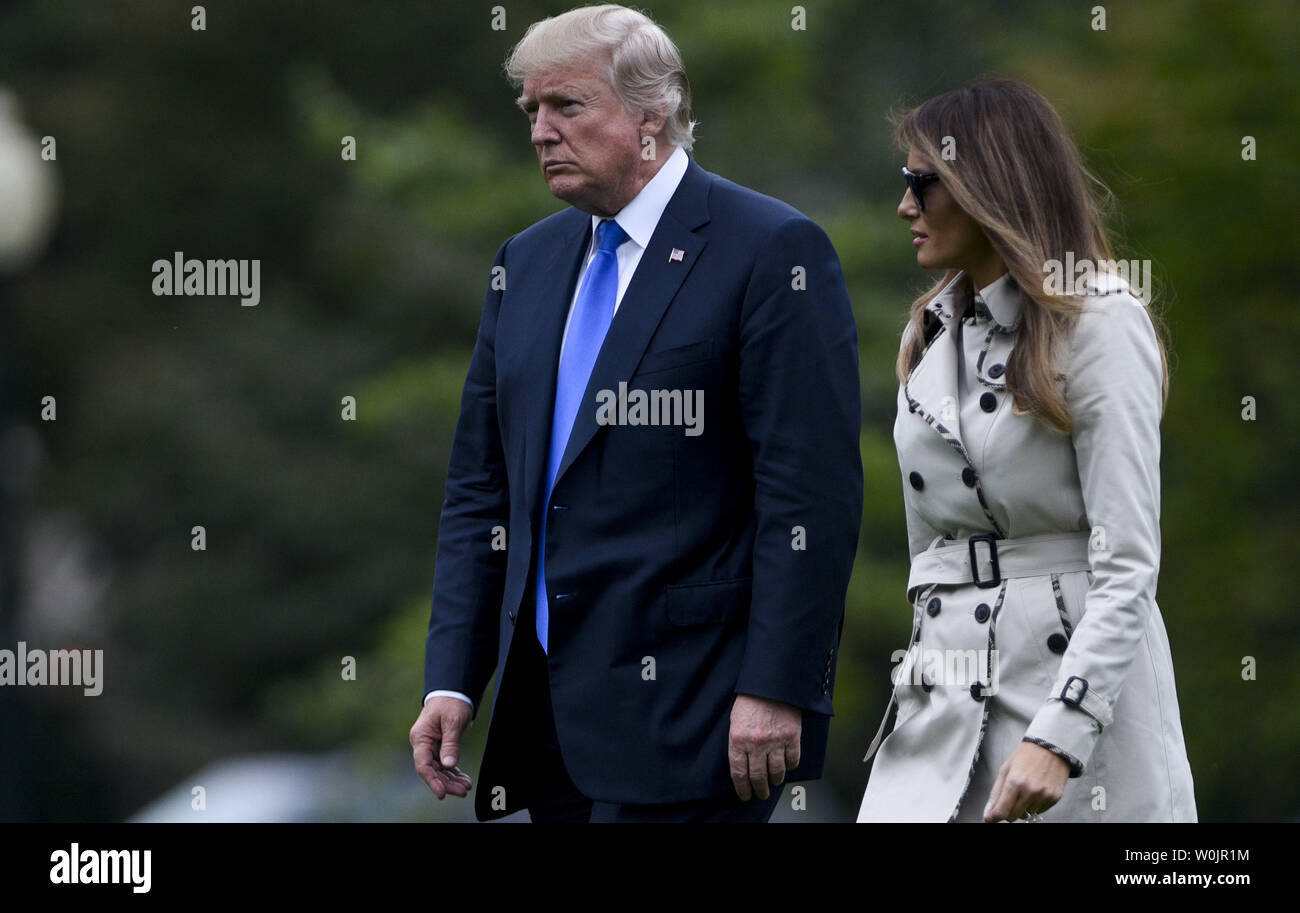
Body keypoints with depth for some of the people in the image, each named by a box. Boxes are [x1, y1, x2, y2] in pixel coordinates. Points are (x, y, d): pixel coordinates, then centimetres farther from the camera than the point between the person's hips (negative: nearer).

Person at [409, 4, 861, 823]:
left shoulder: (771, 252, -6)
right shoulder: (526, 264, 17)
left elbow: (813, 493, -12)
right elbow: (480, 491, 18)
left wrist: (777, 689, -18)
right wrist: (451, 681, 9)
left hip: (686, 718, -7)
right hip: (548, 711, 7)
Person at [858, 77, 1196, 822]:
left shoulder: (1100, 326, -8)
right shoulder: (932, 332, 16)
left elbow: (1127, 564, -15)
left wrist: (1059, 738, -23)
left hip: (1079, 677, -6)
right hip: (944, 696, 6)